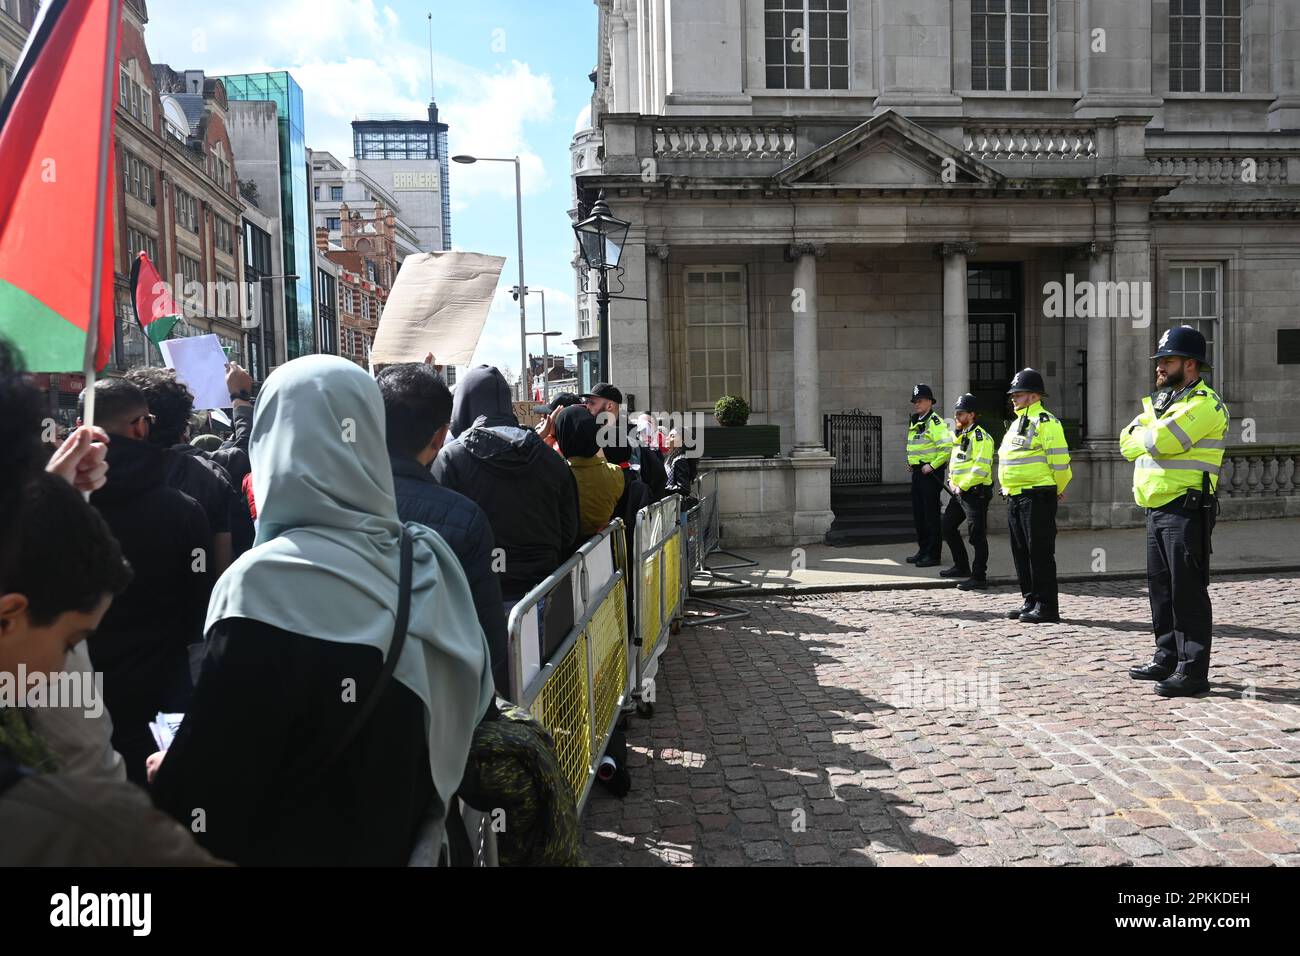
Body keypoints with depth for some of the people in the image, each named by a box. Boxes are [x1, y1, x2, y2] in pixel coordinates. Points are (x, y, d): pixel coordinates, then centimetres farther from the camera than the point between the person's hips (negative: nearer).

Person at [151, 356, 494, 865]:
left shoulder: (269, 581, -24)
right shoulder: (428, 558, -5)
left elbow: (210, 789, -20)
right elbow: (460, 714, 6)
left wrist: (172, 775, 0)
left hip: (298, 848, -6)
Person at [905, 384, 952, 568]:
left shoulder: (935, 422, -13)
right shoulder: (914, 422, 15)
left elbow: (947, 447, -22)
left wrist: (932, 465, -21)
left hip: (931, 472, -9)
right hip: (917, 471, 9)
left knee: (931, 514, -5)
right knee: (918, 513, 13)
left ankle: (933, 555, 1)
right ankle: (923, 550, 23)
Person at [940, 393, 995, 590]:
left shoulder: (980, 437, -13)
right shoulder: (959, 436, 17)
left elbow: (981, 468, -22)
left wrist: (962, 486, -18)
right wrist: (952, 481, 10)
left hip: (975, 493, -10)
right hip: (958, 492, 10)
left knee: (977, 535, -6)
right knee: (948, 527, 16)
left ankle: (979, 577, -1)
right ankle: (961, 567, 31)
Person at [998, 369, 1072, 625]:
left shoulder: (1046, 422, -11)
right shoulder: (1017, 423, 19)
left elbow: (1060, 461, -14)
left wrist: (1057, 490, -2)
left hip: (1037, 496, -9)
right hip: (1014, 498, 9)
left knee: (1040, 553, -5)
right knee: (1021, 552, 13)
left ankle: (1046, 607, 1)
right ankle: (1031, 601, 22)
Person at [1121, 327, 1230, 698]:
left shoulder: (1203, 405, -11)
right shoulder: (1162, 402, 19)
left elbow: (1157, 441, -24)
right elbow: (1129, 441, 9)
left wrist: (1137, 439, -3)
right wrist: (1141, 435, -12)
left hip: (1186, 510, -9)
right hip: (1157, 510, 9)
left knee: (1188, 591, -6)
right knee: (1161, 588, 14)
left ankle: (1192, 672, -1)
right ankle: (1167, 659, 25)